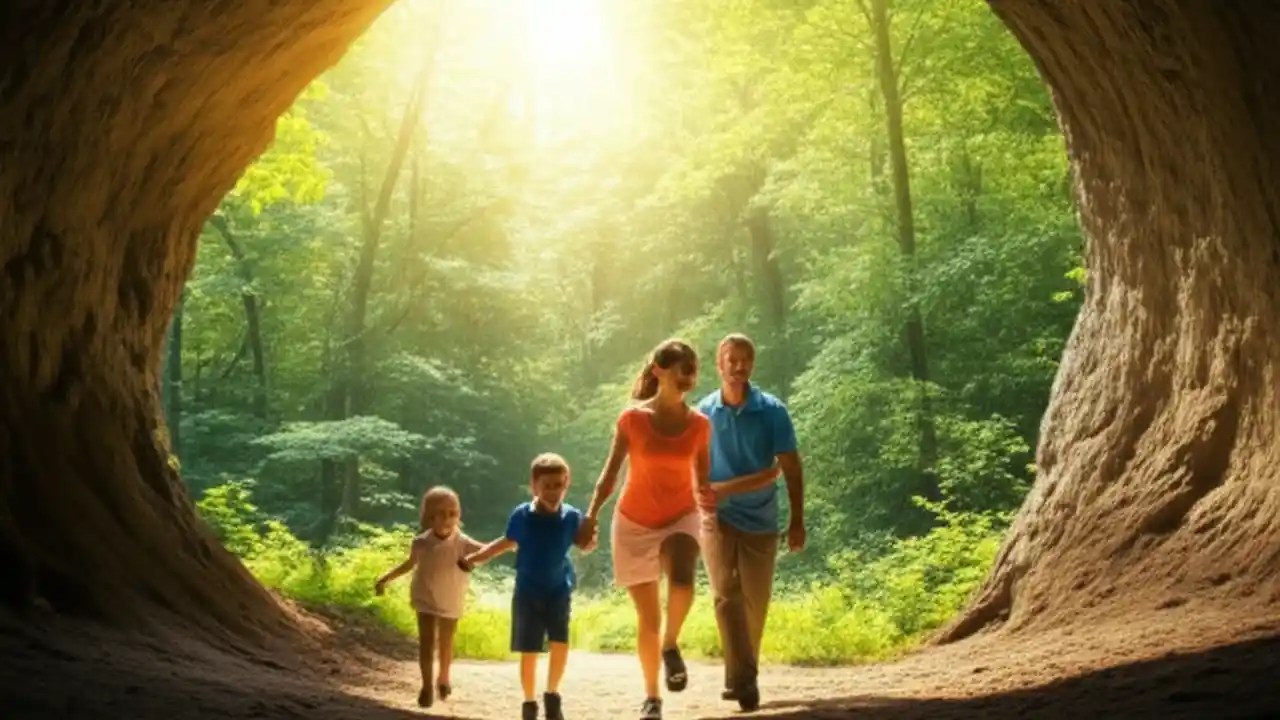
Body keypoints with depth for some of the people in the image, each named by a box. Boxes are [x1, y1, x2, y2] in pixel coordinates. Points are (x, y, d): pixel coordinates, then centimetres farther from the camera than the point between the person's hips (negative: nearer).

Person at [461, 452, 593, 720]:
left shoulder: (571, 516, -9)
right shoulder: (522, 515, -11)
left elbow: (582, 544, 7)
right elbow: (508, 542, 6)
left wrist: (590, 536, -15)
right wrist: (475, 558, 8)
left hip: (559, 591, 1)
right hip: (528, 593, 0)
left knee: (561, 643, -13)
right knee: (529, 652, 2)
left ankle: (552, 696, 10)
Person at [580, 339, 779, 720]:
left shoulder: (699, 424, -2)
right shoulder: (632, 418, -10)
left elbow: (703, 484, 7)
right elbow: (610, 474, -4)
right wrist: (592, 514, -15)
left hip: (680, 518, 1)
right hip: (635, 523, -1)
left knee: (682, 581, -32)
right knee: (647, 617, 4)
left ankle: (671, 646, -3)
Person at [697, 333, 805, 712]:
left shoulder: (772, 411, -5)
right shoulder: (703, 413, -2)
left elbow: (791, 467, -3)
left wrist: (797, 520, -6)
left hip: (760, 519, 1)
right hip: (718, 516, -1)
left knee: (755, 604, 8)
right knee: (727, 596, -15)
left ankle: (740, 676, 25)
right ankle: (743, 679, -19)